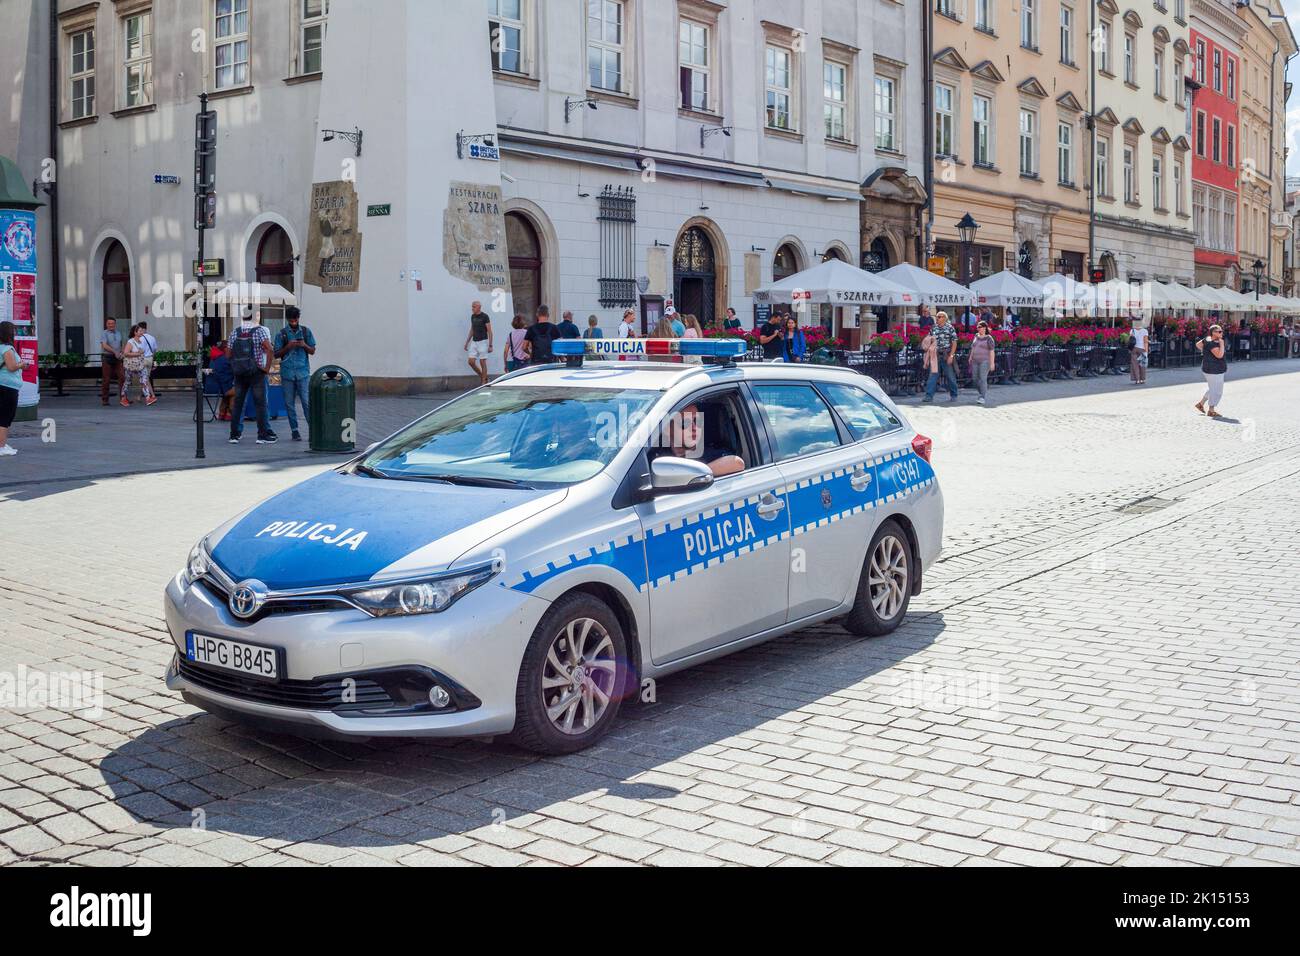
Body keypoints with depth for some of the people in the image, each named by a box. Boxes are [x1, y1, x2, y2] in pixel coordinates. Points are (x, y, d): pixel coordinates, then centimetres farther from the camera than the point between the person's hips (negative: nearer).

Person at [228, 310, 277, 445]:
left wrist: (235, 368, 16)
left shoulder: (235, 332, 7)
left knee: (238, 403, 9)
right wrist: (267, 367, -11)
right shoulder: (260, 330, -7)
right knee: (261, 404, 0)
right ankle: (264, 435, -1)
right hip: (257, 373, -4)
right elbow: (270, 350, -19)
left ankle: (235, 435, 10)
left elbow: (230, 354, 7)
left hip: (239, 373, 4)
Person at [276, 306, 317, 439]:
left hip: (303, 372, -1)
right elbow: (277, 354, 6)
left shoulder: (306, 331, 7)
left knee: (307, 402, -9)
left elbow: (312, 351, 11)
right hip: (287, 373, 1)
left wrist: (304, 345, -10)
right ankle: (294, 430, 11)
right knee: (289, 403, 3)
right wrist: (288, 347, -11)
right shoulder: (282, 334, 6)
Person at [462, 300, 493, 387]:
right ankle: (482, 376, 18)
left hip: (483, 342, -6)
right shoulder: (472, 316, 10)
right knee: (471, 362, -2)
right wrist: (467, 342, 18)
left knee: (482, 363, -4)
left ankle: (484, 382, 4)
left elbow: (489, 331, -9)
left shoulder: (485, 316, -9)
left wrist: (490, 345, -14)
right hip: (474, 342, 6)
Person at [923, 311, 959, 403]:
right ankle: (929, 396, -5)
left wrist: (951, 355, -14)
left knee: (950, 376, 5)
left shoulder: (950, 328, -3)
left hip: (947, 356, -3)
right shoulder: (934, 328, 9)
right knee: (933, 375, -4)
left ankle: (953, 396, 18)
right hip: (936, 355, 3)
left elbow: (954, 343, -6)